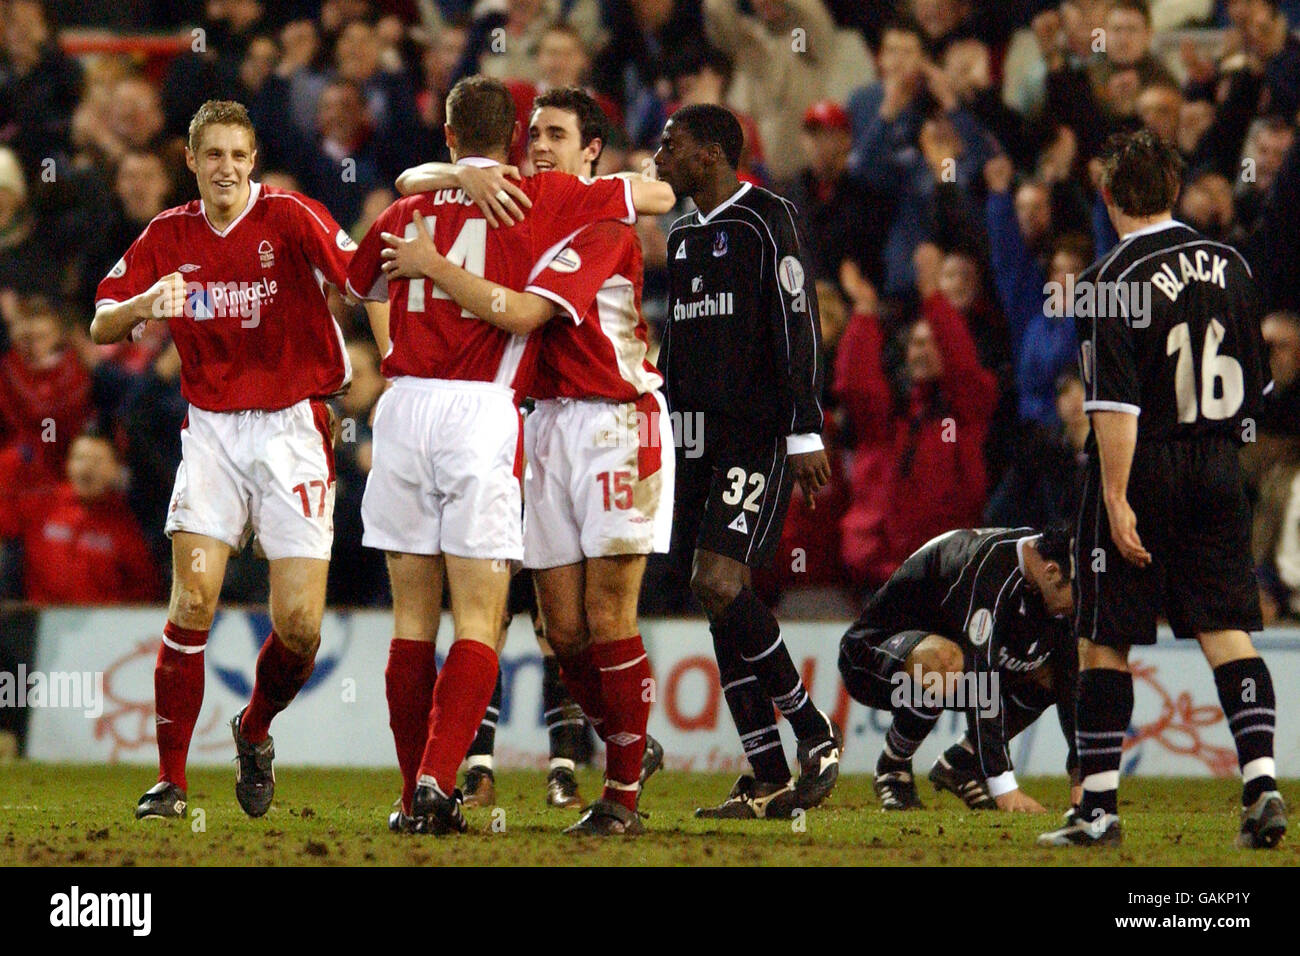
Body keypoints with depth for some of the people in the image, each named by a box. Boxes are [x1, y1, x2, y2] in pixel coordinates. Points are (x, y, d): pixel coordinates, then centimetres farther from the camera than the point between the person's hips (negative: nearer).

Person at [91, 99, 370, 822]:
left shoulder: (291, 218, -6)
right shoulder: (168, 237, 6)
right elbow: (102, 327, 6)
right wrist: (144, 305, -16)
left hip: (294, 430, -2)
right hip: (212, 430, 2)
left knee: (299, 625, -7)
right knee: (193, 604, -13)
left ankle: (256, 730, 24)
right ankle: (171, 778, -4)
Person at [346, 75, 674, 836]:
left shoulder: (407, 214, 13)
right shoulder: (541, 198, 3)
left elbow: (356, 288, 32)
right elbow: (661, 197, 12)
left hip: (404, 403, 3)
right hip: (482, 410, -3)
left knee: (413, 616, 9)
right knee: (479, 619, -3)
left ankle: (416, 791, 11)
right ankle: (437, 782, -18)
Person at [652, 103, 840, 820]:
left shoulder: (765, 223, -7)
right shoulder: (684, 237, 18)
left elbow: (797, 332, -13)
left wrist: (806, 435, -18)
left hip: (758, 437, -8)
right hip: (701, 439, 9)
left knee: (718, 583, -19)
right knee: (723, 601, 3)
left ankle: (817, 737, -8)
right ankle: (769, 782, 5)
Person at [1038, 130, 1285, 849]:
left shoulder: (1111, 282, -13)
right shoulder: (1230, 266, 7)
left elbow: (1116, 406, -18)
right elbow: (1256, 382, 15)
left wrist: (1117, 499, -17)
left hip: (1142, 468, -5)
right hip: (1217, 468, 5)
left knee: (1104, 641, 3)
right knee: (1227, 628, 4)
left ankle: (1099, 808, 6)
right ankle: (1262, 783, -10)